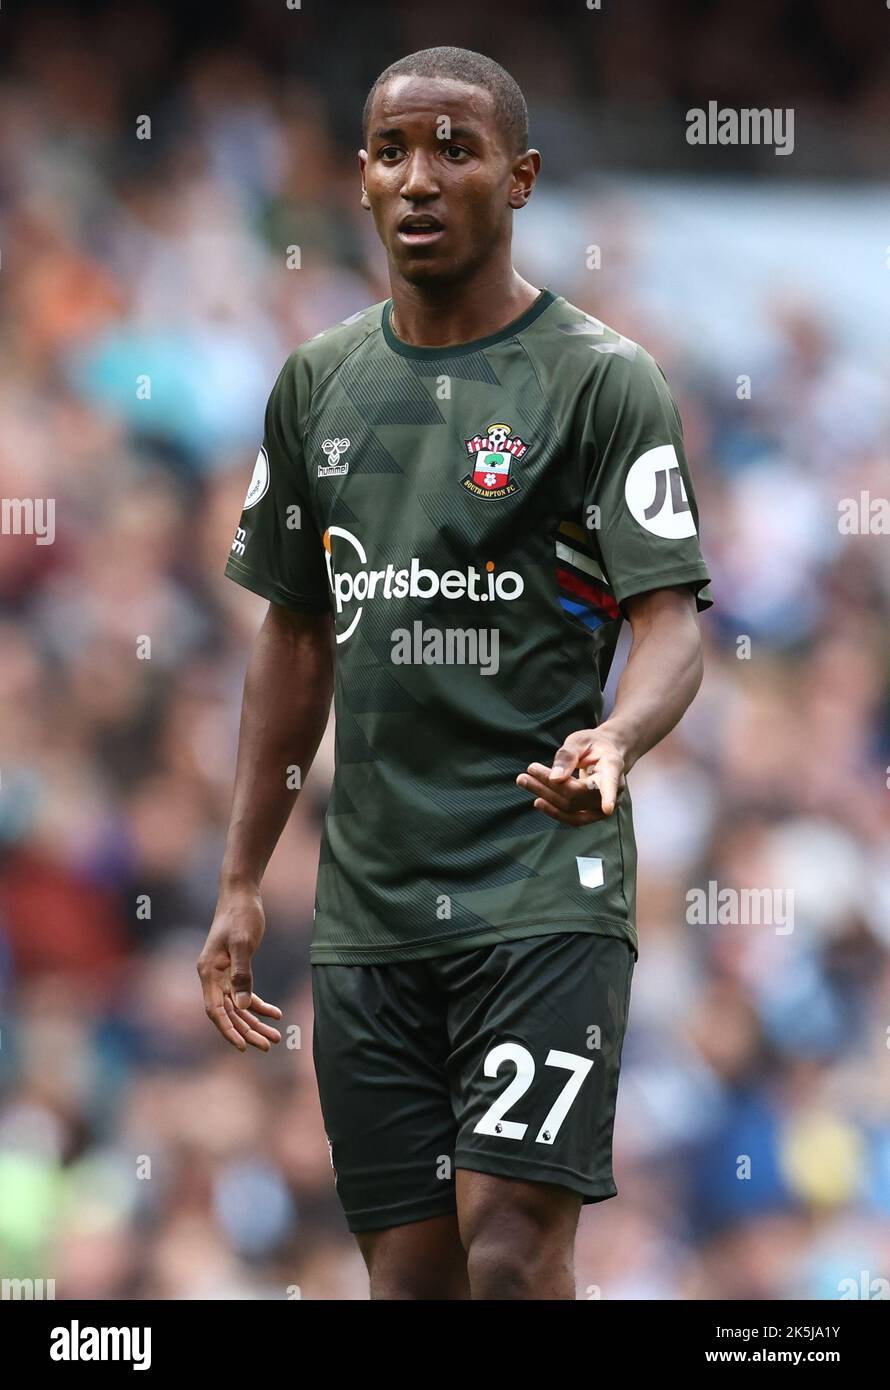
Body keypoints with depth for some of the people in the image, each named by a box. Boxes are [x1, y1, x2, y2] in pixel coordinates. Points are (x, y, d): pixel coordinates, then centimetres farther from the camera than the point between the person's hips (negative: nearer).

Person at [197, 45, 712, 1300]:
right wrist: (242, 881, 17)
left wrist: (615, 740, -32)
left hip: (543, 889, -5)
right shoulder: (320, 382, 13)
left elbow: (671, 620, -10)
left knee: (512, 1252, -16)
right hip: (367, 903, 5)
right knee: (410, 1268, 4)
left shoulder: (600, 380, -3)